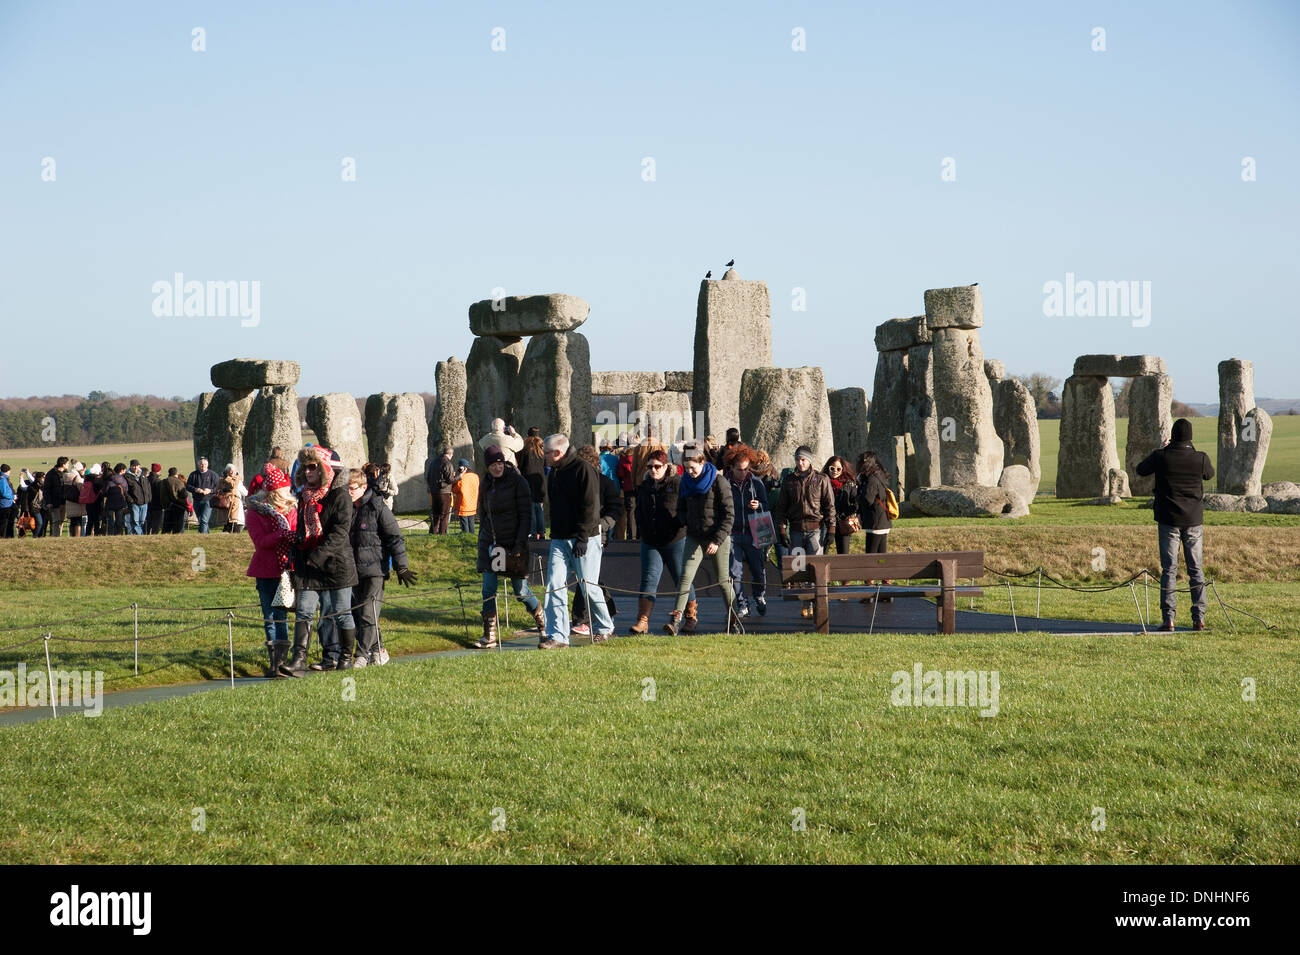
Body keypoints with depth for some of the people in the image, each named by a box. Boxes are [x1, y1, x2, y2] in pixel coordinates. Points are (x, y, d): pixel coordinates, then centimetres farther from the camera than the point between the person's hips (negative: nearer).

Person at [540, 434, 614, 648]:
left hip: (584, 540, -7)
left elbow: (590, 507, -14)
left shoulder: (583, 470, -9)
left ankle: (604, 628, 19)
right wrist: (554, 534, 18)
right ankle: (557, 636, -5)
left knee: (588, 586, -1)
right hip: (559, 540, 7)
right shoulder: (553, 473, 16)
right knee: (554, 586, -4)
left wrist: (582, 537, -18)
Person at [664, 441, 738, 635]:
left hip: (718, 538, -4)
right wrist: (688, 523, -2)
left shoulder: (718, 482, -10)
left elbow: (729, 515, -11)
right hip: (694, 538, 4)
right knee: (685, 577, -11)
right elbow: (681, 510, 18)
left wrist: (717, 540, -17)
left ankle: (733, 619, 26)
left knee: (723, 581, 7)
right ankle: (676, 619, -18)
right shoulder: (686, 482, 6)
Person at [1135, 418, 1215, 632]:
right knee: (1196, 569, 8)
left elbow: (1141, 469, 9)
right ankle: (1199, 618, 6)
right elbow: (1209, 474, 16)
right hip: (1193, 521, 1)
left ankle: (1168, 619, -3)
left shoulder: (1161, 456, -10)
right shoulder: (1200, 458, -7)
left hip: (1168, 520, -1)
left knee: (1169, 569, 2)